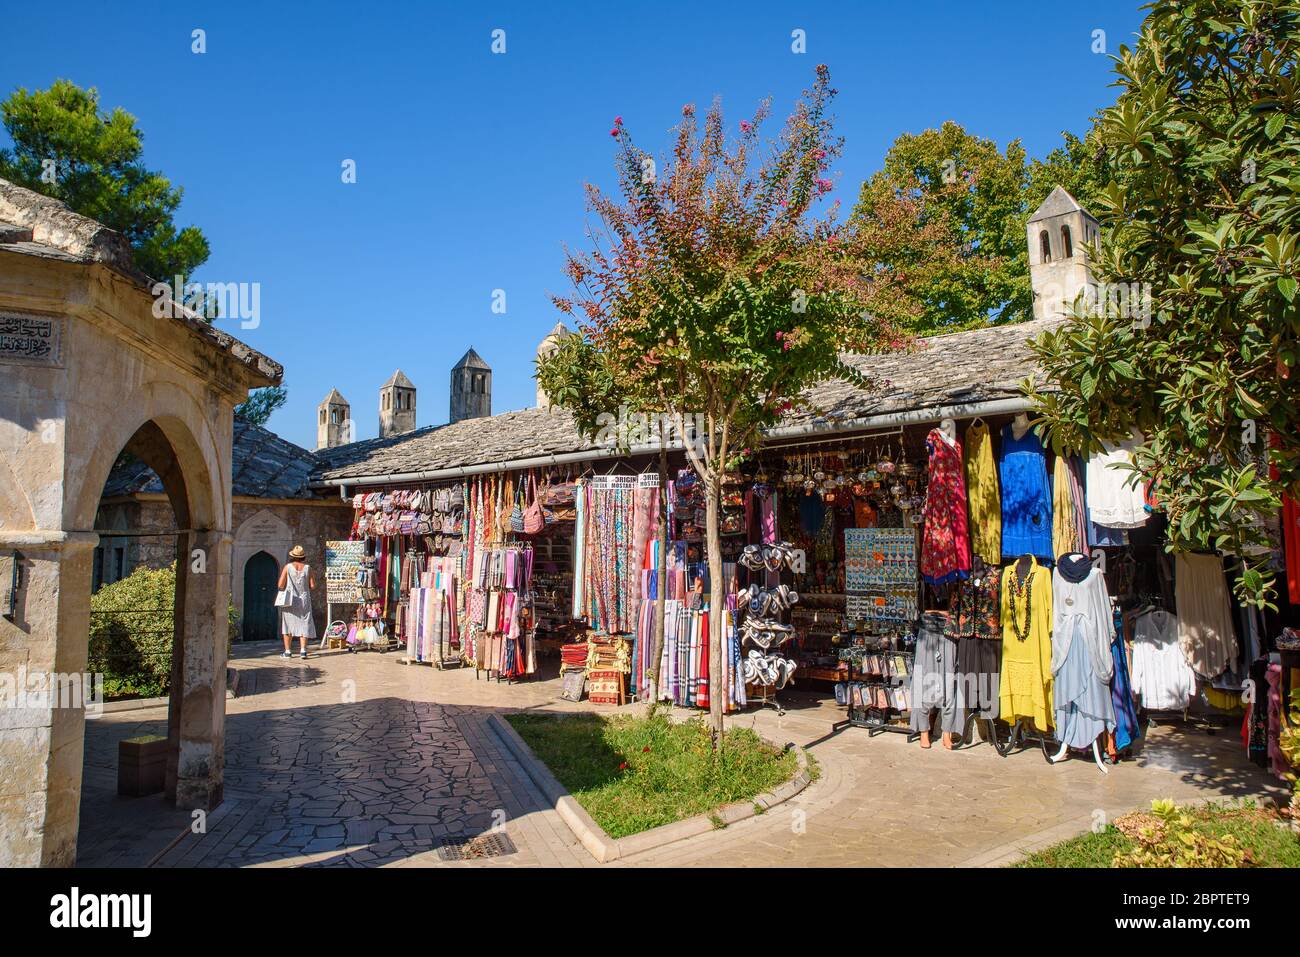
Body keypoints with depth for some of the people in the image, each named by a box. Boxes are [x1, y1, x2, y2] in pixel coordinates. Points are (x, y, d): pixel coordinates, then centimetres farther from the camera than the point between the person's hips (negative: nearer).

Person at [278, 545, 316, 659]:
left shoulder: (288, 567, -6)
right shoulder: (307, 568, -3)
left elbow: (280, 585, -8)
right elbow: (312, 585, -2)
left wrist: (287, 588, 13)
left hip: (289, 601, -1)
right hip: (304, 600, 1)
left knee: (288, 625, 9)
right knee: (304, 625, 4)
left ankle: (287, 651, 9)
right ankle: (303, 650, -6)